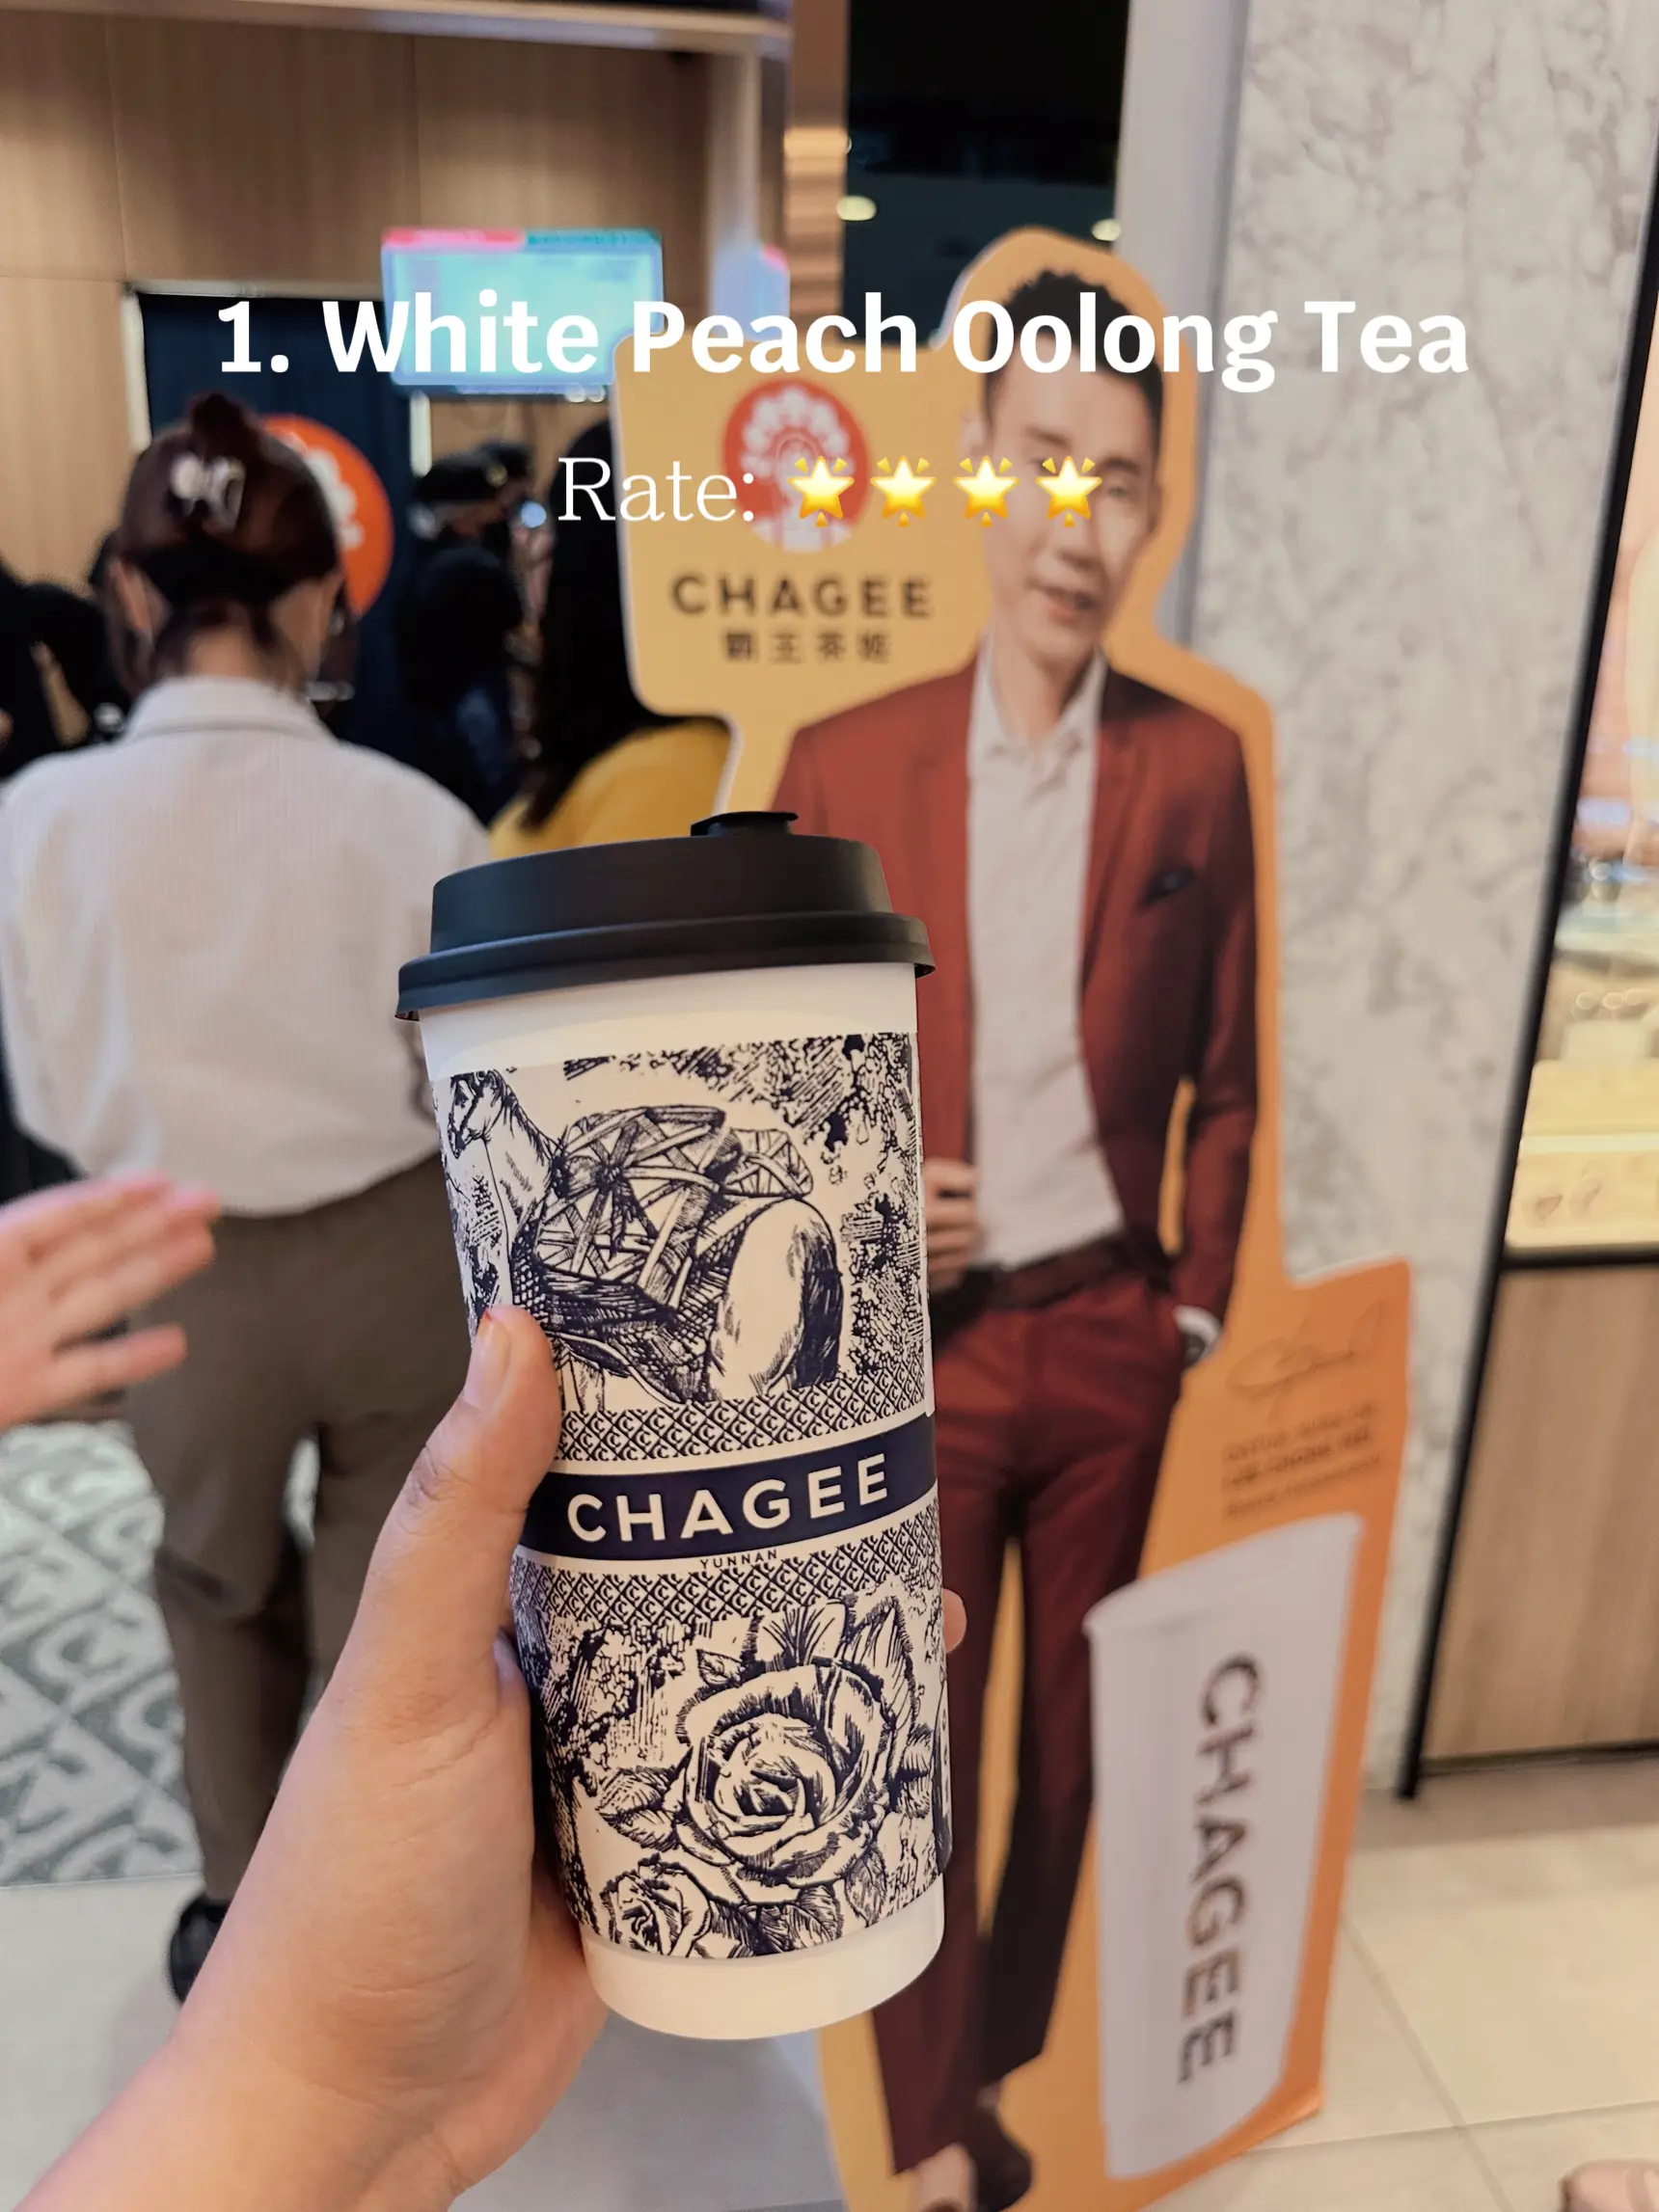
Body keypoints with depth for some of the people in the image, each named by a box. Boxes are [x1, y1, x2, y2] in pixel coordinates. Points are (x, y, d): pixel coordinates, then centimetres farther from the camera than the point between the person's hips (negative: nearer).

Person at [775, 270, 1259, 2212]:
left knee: (1084, 1738, 18)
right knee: (916, 1762, 8)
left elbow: (1223, 1082, 5)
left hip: (1115, 1338, 2)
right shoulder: (843, 763, -3)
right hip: (919, 1344, -1)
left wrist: (1199, 1315, 0)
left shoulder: (1196, 769, 0)